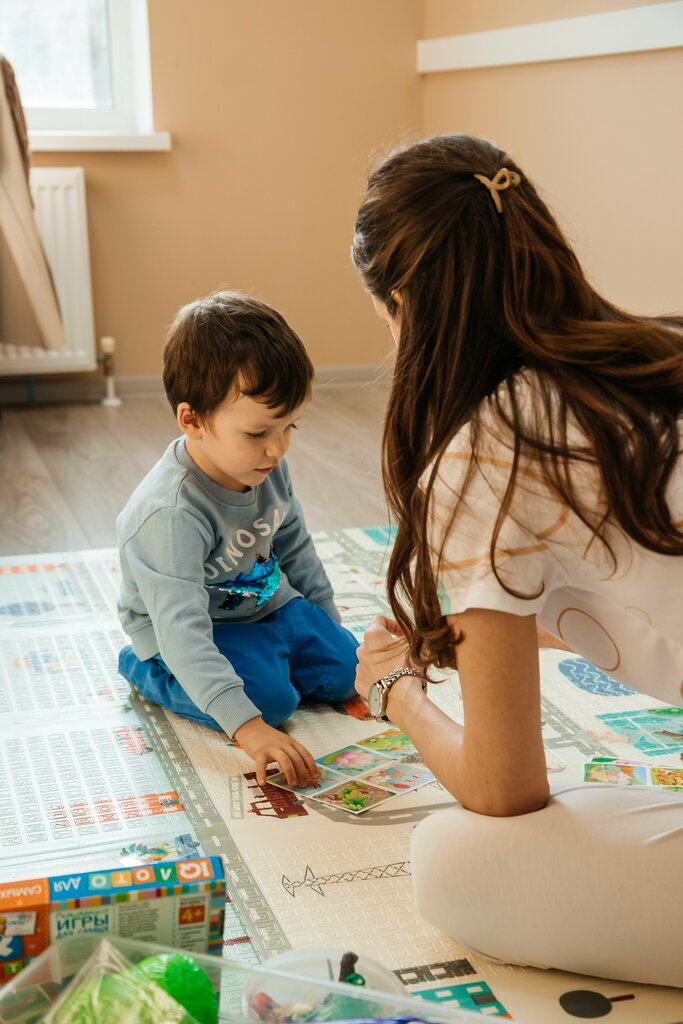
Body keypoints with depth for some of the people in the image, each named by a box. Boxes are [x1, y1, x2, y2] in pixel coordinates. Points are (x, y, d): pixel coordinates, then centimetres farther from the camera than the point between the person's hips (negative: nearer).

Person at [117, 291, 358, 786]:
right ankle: (143, 669, -1)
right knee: (269, 696, -26)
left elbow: (295, 547, 8)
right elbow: (181, 630, -43)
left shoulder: (269, 469, -12)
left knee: (345, 669, -6)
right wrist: (248, 727, -51)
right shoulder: (171, 514, -37)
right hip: (199, 626, -6)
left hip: (267, 602, 6)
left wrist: (331, 628, 15)